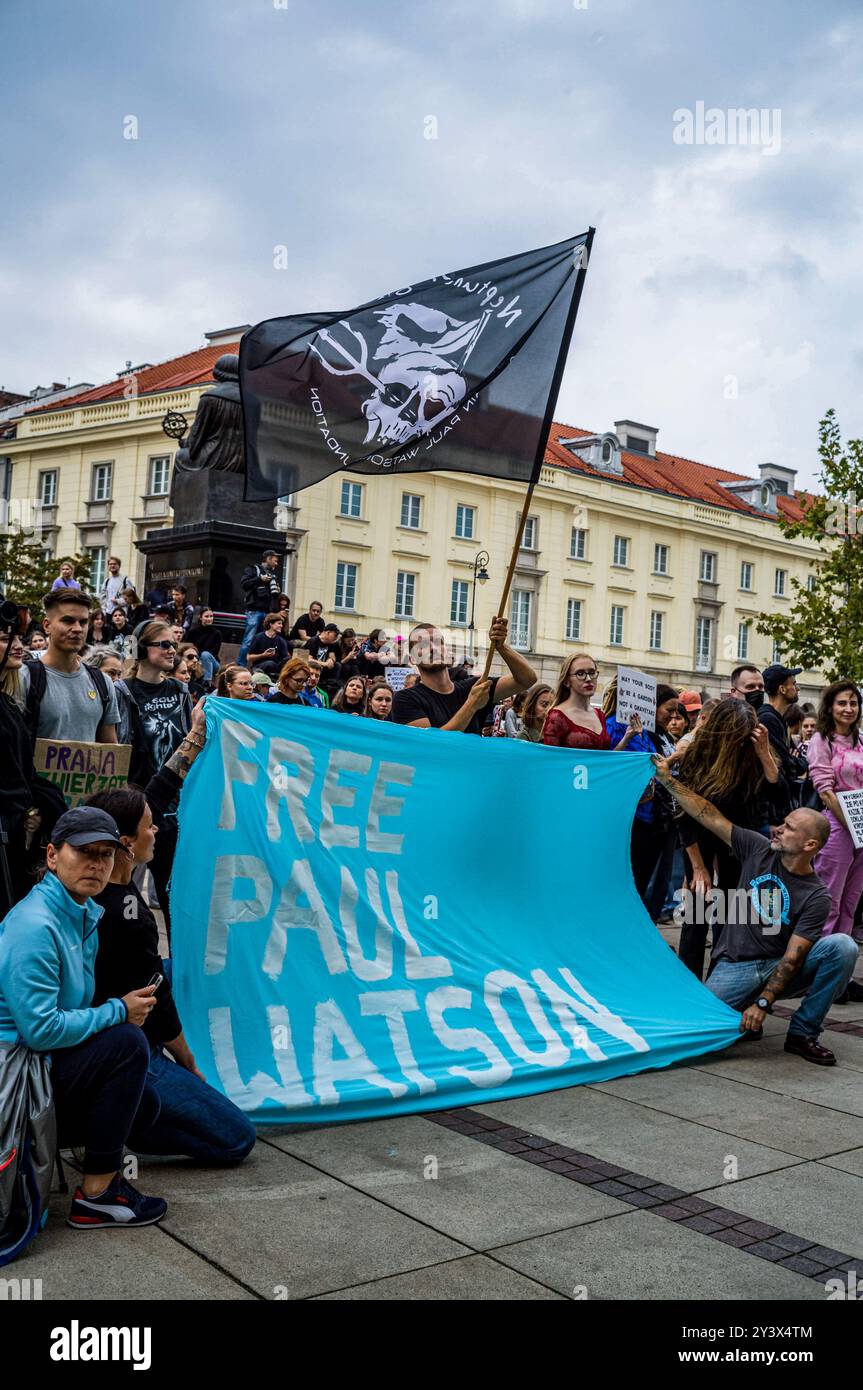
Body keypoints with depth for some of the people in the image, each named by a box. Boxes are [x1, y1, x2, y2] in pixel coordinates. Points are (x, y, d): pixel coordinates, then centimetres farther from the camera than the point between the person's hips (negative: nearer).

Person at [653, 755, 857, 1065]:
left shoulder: (816, 897, -9)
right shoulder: (759, 848, -1)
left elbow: (792, 958, -15)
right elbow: (708, 816, -3)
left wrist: (762, 1004, -24)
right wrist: (667, 778, -6)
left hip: (779, 970, 0)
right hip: (735, 967, 1)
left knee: (842, 946, -26)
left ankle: (802, 1034, -11)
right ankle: (744, 1013, 9)